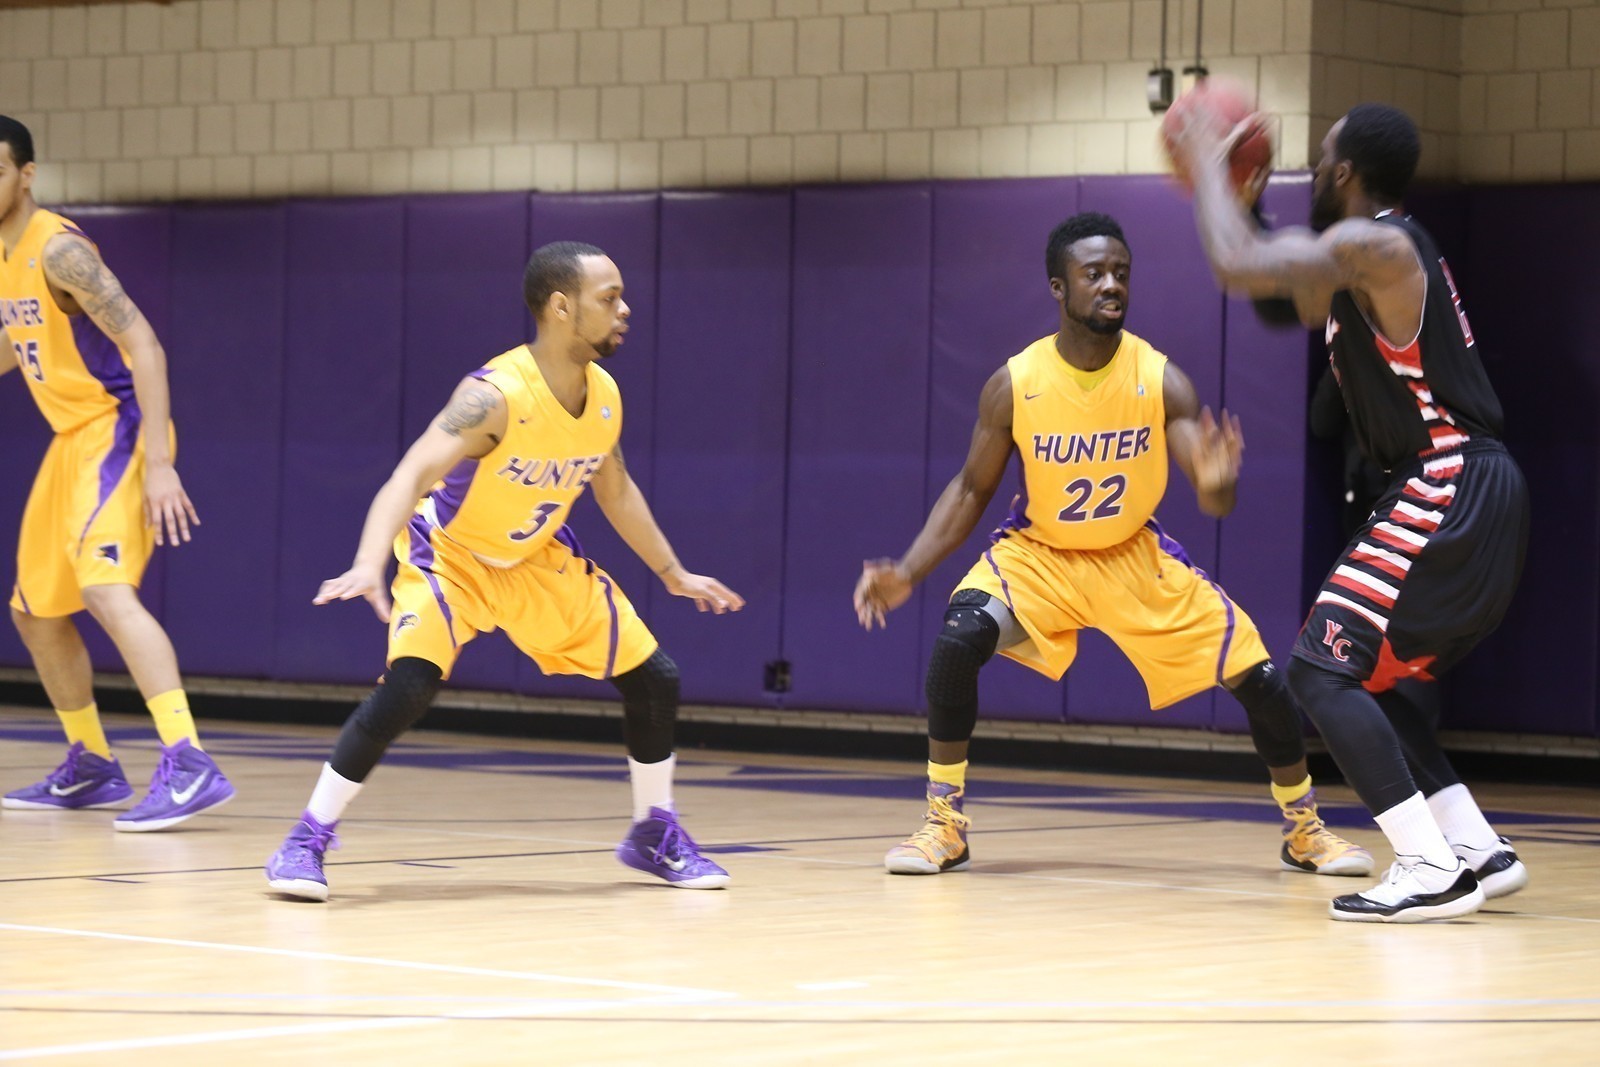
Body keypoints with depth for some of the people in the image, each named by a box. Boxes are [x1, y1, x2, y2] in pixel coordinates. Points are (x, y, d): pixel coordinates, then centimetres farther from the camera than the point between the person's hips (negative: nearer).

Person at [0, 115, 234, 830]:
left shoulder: (58, 249, -17)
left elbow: (144, 346, -22)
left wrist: (158, 464, -27)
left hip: (117, 429, -10)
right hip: (72, 438, 10)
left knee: (103, 585, -28)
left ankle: (189, 766, -36)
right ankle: (91, 766, 32)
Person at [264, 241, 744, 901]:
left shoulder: (605, 398, -10)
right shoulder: (496, 395, -32)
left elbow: (615, 490, 10)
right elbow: (409, 478, -42)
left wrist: (674, 574, 17)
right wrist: (368, 566, -59)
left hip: (538, 557, 7)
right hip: (450, 553, -7)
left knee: (654, 678, 4)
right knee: (409, 683, -30)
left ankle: (654, 834, 25)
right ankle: (307, 841, -16)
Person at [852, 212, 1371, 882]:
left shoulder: (1162, 380, -19)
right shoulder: (1014, 385, -18)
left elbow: (1213, 501, -21)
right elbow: (971, 491, -6)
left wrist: (1216, 485, -47)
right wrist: (907, 573, -17)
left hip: (1137, 557, 1)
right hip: (1038, 552, -1)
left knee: (1258, 674, -7)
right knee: (958, 638, -29)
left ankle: (1305, 830, 18)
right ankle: (944, 827, -13)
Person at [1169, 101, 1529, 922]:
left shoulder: (1375, 245, -14)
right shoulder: (1373, 256, 17)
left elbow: (1237, 266, -22)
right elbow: (1284, 297, 32)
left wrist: (1208, 167, -6)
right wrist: (1228, 189, 26)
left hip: (1446, 493, -10)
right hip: (1466, 493, 10)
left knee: (1323, 671, -13)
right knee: (1367, 680, 19)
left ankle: (1431, 870, -19)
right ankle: (1478, 854, 17)